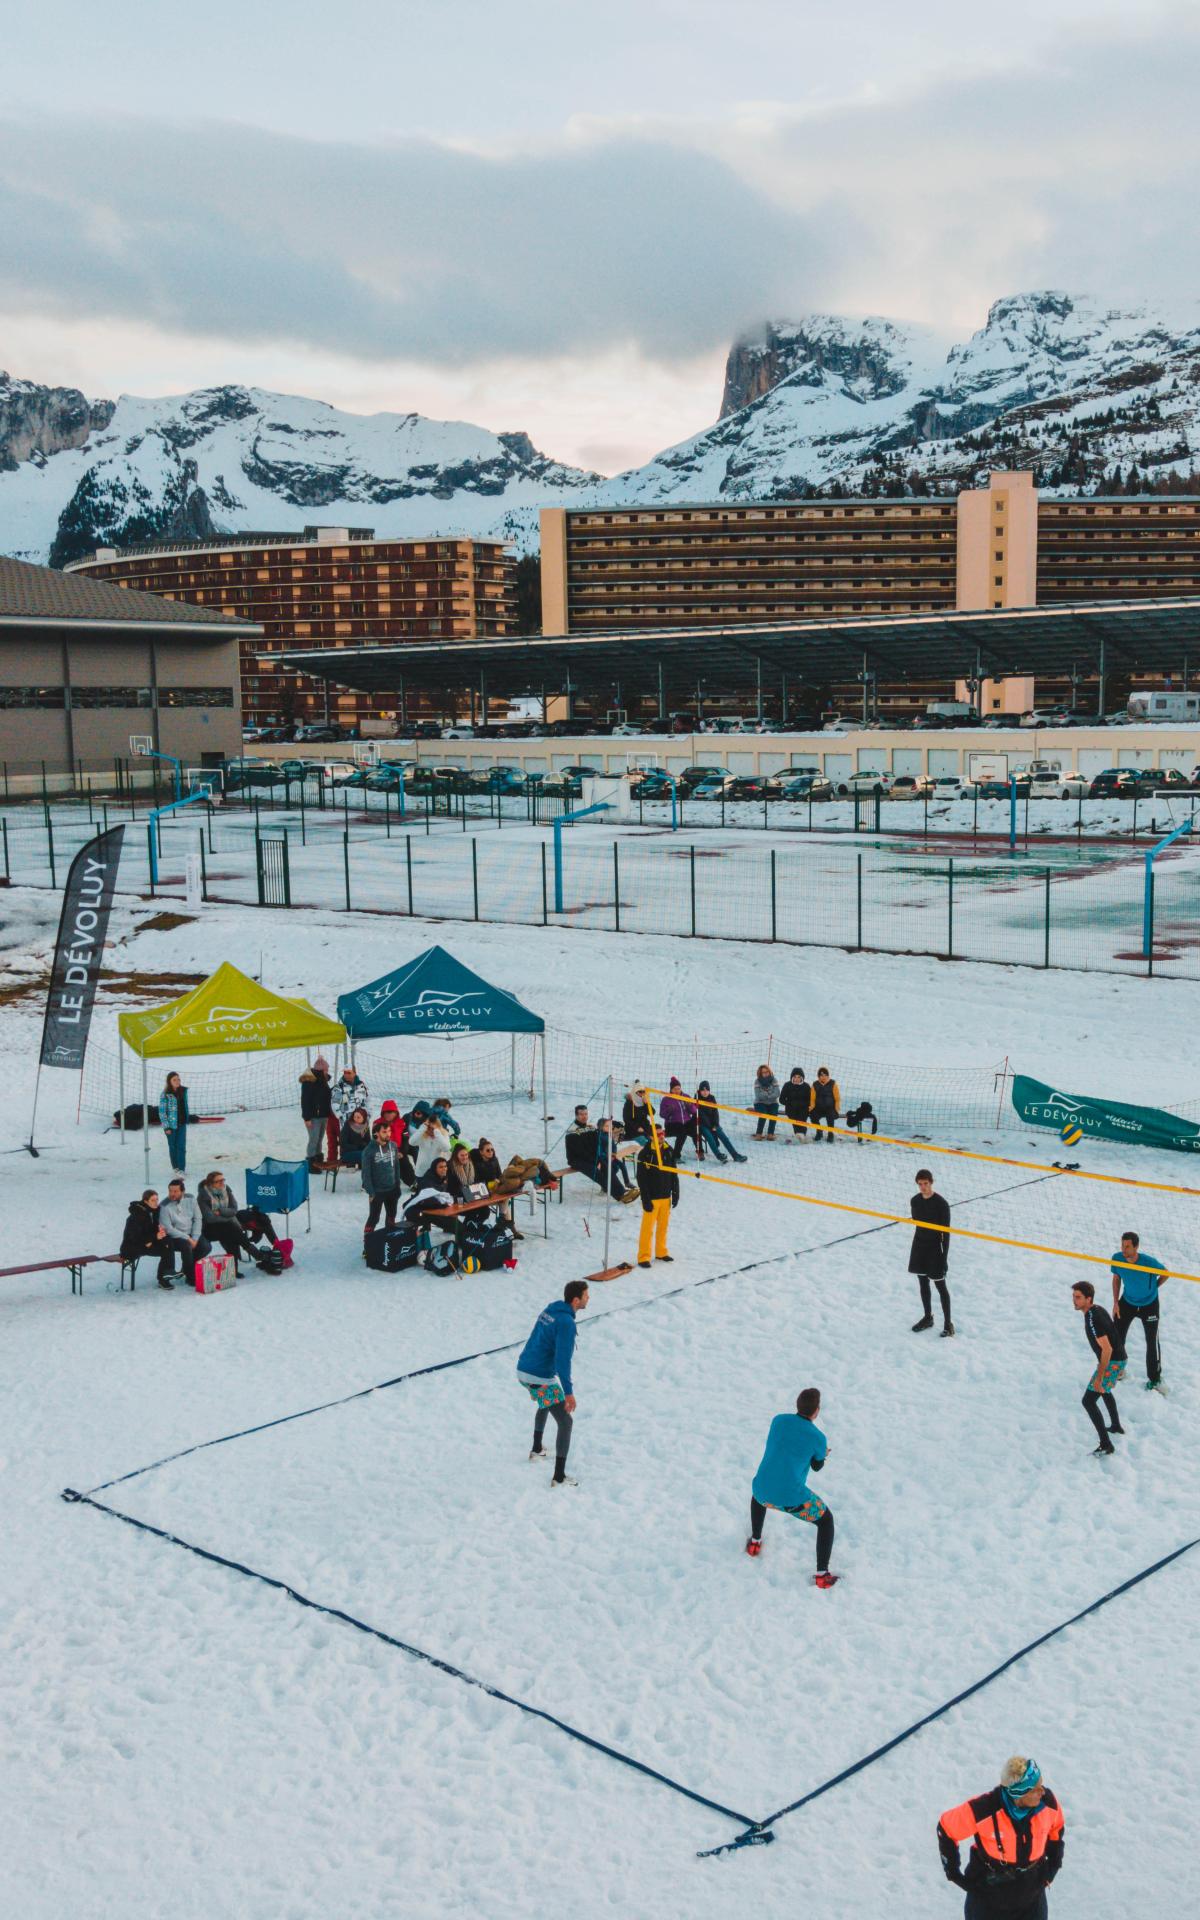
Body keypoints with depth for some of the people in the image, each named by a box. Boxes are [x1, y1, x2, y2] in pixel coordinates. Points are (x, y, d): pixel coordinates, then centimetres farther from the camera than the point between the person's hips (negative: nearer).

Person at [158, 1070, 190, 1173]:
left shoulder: (183, 1091, 3)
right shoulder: (165, 1095, -13)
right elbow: (162, 1111, -12)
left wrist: (187, 1118, 17)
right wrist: (166, 1127, -15)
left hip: (182, 1123, 4)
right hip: (171, 1124, -4)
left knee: (182, 1146, -4)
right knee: (173, 1146, 10)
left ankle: (181, 1168, -3)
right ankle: (176, 1167, 22)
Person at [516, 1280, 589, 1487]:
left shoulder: (549, 1310, 8)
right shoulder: (566, 1322, -21)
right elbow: (563, 1359, -26)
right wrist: (568, 1392, -24)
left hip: (523, 1370, 9)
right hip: (541, 1379, -9)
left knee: (545, 1405, 36)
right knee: (565, 1422, 0)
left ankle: (537, 1449, 49)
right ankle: (559, 1477, 0)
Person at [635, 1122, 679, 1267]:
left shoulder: (668, 1151, 5)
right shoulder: (645, 1154, -13)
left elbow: (673, 1174, 12)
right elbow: (641, 1178, -15)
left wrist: (675, 1193, 10)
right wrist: (646, 1200, -17)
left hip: (666, 1196, 6)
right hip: (651, 1198, -6)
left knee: (663, 1226, 15)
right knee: (648, 1228, -2)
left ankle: (661, 1252, 29)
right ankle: (643, 1257, 5)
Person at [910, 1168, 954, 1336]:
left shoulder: (941, 1204, -17)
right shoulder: (915, 1201, 0)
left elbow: (946, 1232, -14)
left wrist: (944, 1257, -15)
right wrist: (919, 1244, 15)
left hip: (934, 1248, -6)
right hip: (919, 1246, 6)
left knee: (940, 1285, -1)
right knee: (923, 1283, 15)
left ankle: (948, 1324, 7)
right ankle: (927, 1317, 31)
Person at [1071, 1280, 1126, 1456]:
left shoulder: (1093, 1319, -27)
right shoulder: (1097, 1309, 4)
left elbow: (1107, 1349, -30)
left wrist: (1099, 1377, -27)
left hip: (1111, 1363, -10)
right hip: (1118, 1359, 10)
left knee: (1088, 1401, -9)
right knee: (1104, 1391, 34)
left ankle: (1106, 1445, -9)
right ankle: (1116, 1426, 52)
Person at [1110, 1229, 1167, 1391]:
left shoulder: (1149, 1262, -33)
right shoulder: (1117, 1258, -23)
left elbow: (1165, 1274, -10)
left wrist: (1151, 1288, -3)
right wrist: (1115, 1303, -2)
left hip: (1149, 1305, -3)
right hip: (1127, 1302, 3)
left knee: (1152, 1343, 3)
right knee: (1116, 1339, 5)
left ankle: (1154, 1379, 22)